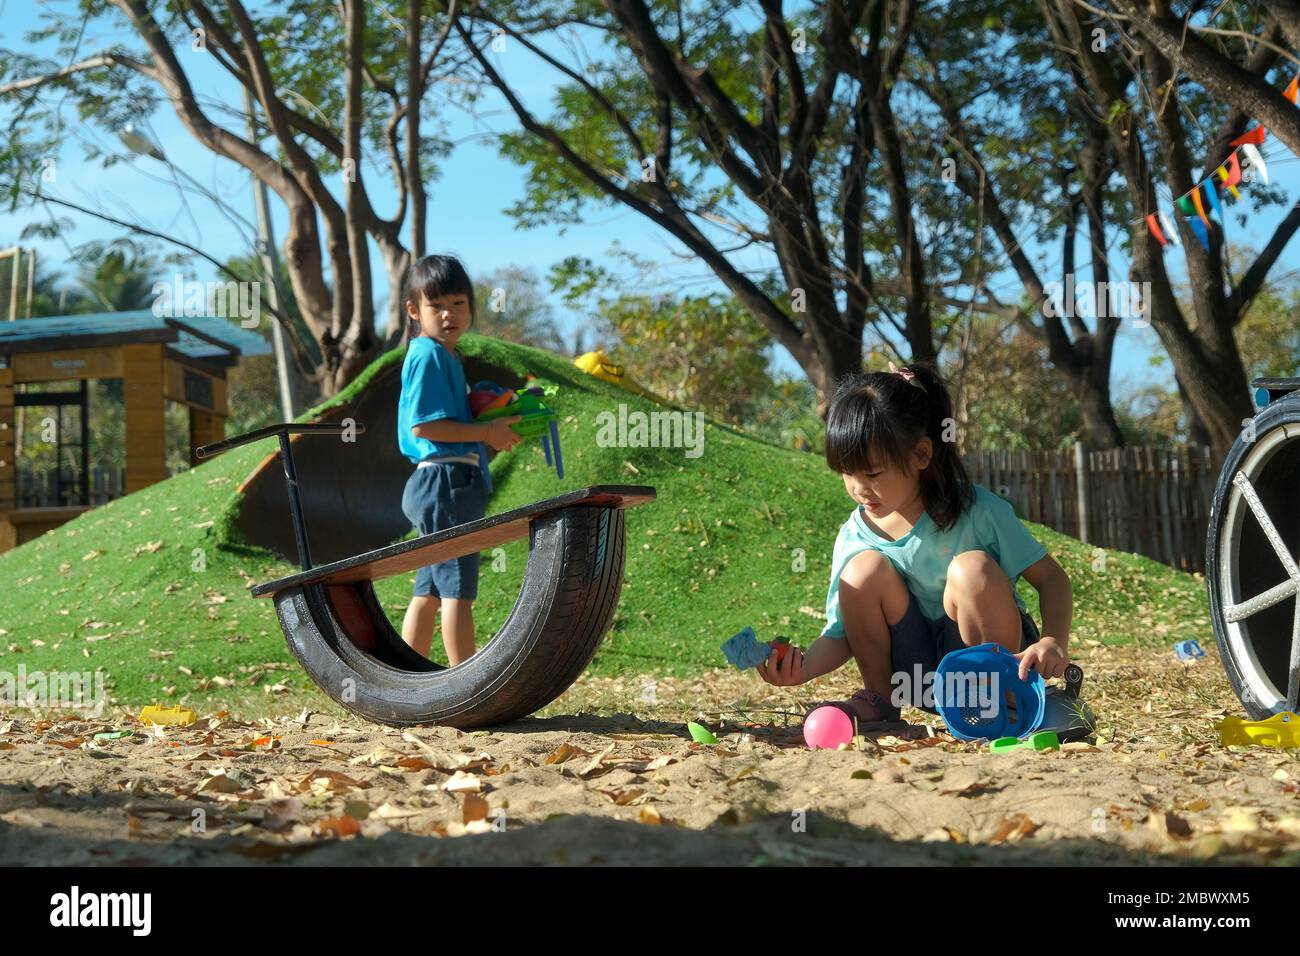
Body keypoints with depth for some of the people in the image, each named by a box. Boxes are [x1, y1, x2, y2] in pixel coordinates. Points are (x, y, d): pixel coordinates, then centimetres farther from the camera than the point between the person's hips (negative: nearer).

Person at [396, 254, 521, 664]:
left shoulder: (444, 356, 17)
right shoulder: (429, 356, -13)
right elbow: (423, 425, -21)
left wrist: (489, 420, 10)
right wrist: (485, 432, -16)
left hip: (438, 486, 10)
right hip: (446, 481, -10)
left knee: (429, 591, 12)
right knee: (458, 589, -6)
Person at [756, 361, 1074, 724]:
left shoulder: (979, 511, -14)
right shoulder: (854, 538, -7)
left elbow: (1052, 578, -9)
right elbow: (841, 633, -4)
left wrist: (1053, 641, -28)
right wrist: (803, 667, -25)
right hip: (922, 676, 2)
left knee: (973, 568, -30)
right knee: (864, 569, -21)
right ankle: (879, 698, -3)